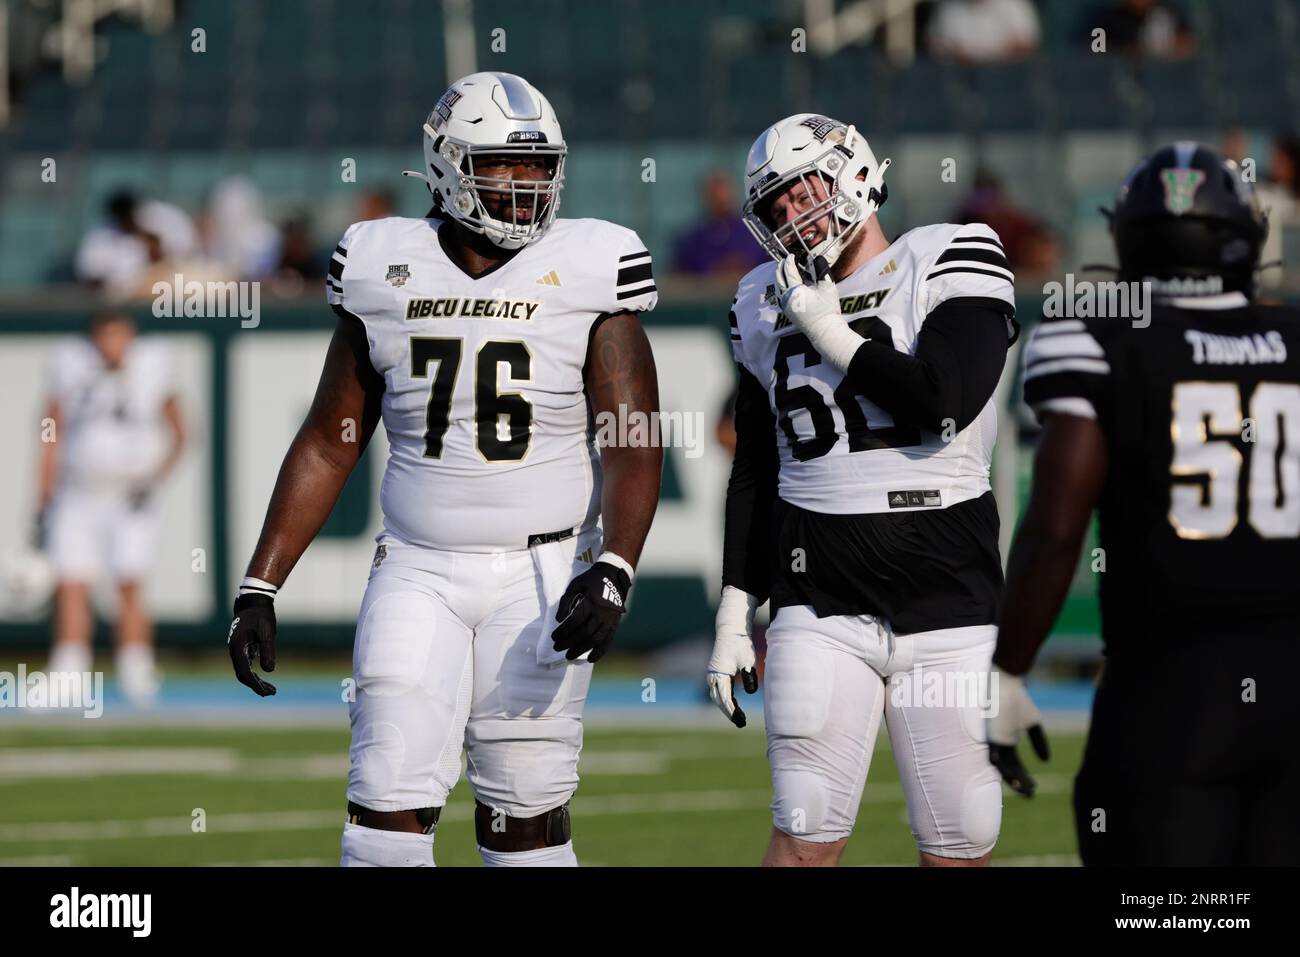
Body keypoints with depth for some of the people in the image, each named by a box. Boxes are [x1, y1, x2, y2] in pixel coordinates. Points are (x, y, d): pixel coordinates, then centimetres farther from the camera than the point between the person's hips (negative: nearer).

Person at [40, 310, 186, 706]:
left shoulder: (150, 376, -4)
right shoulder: (73, 376, -1)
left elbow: (178, 435, 5)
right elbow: (52, 440, 5)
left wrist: (155, 478, -9)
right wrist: (43, 504, 2)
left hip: (132, 499, -2)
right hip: (78, 494, 2)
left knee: (130, 587, -9)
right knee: (71, 587, -4)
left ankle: (137, 678, -2)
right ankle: (67, 677, 1)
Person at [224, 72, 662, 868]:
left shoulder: (588, 275, -2)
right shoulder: (387, 272, 5)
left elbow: (632, 448, -7)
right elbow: (328, 445, 11)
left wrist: (611, 572, -23)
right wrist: (260, 587, 6)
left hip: (541, 576, -2)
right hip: (417, 571, 2)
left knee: (526, 815, 1)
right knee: (392, 803, -8)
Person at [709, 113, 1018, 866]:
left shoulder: (954, 262, -3)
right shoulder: (773, 305, 11)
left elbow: (944, 401, -19)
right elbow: (755, 474, 18)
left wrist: (829, 331, -10)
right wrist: (735, 618, 13)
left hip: (948, 591, -3)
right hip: (821, 599, 3)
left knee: (962, 846, -1)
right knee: (808, 836, -7)